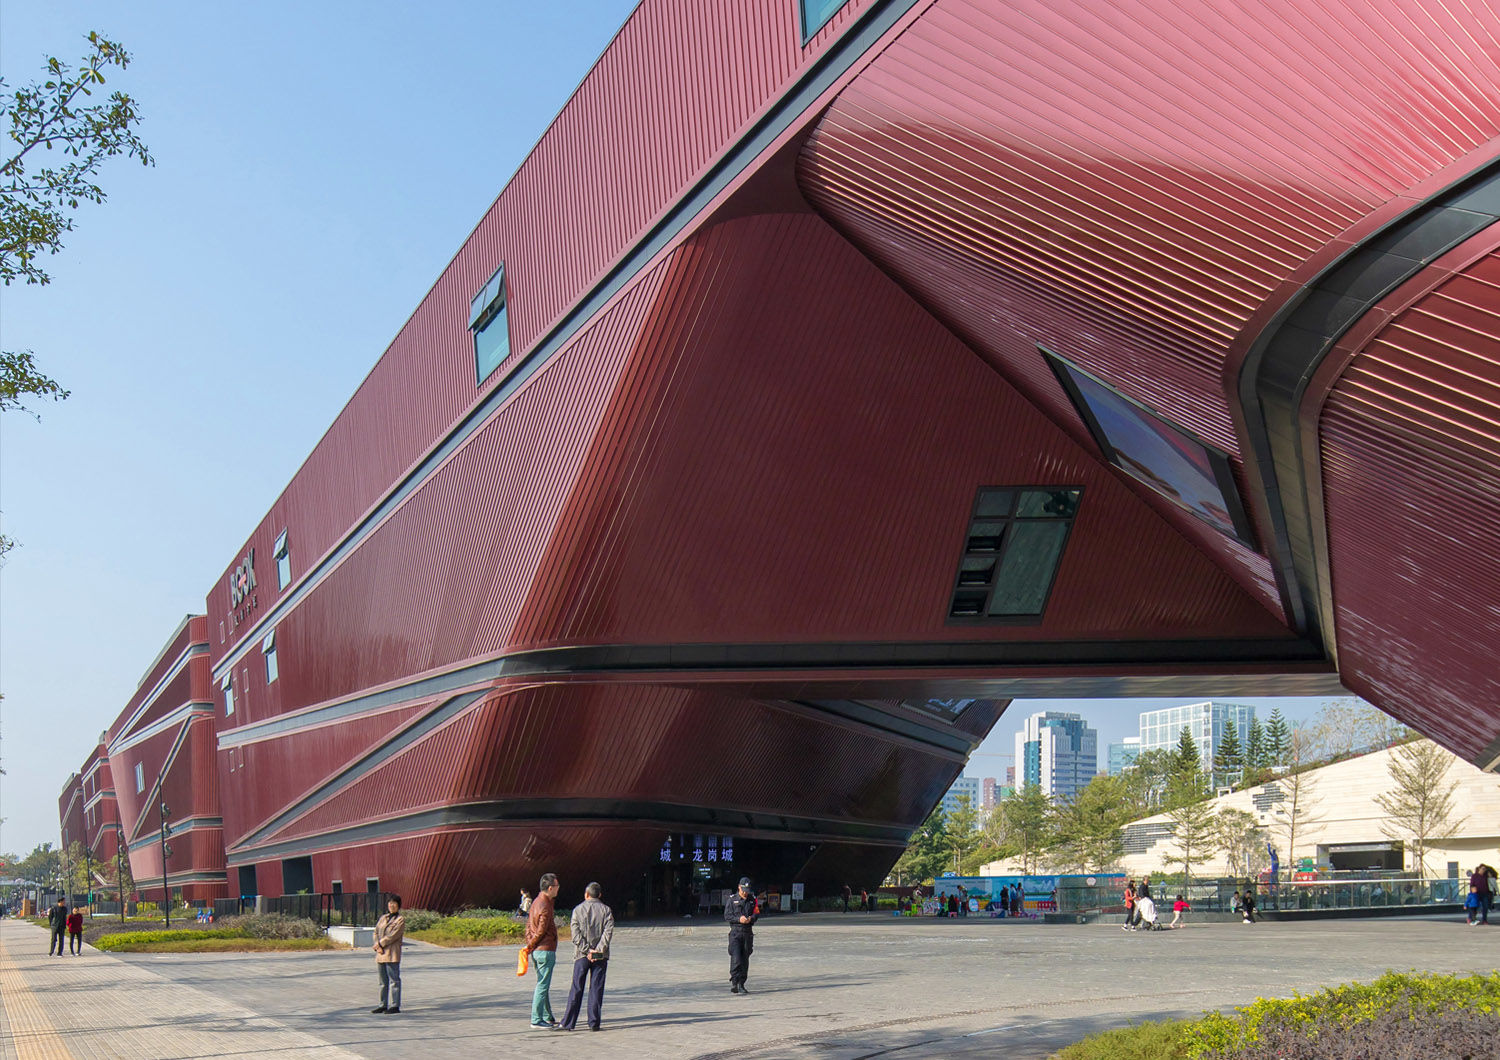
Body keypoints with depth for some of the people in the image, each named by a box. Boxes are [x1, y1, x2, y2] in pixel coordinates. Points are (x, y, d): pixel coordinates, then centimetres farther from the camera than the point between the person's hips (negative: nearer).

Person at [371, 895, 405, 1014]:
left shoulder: (401, 920, -4)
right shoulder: (383, 918, 17)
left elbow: (393, 936, -12)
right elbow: (376, 932, 12)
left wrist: (379, 944, -10)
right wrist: (377, 946, -4)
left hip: (392, 954, -7)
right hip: (380, 954, 7)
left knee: (394, 979, -5)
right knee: (383, 981, 13)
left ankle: (394, 1005, -3)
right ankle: (384, 1004, 20)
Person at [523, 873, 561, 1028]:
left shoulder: (537, 901, 12)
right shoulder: (545, 906, -20)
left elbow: (529, 926, 15)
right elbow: (541, 931, -17)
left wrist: (529, 944, 10)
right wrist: (530, 946, -3)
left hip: (537, 950, 10)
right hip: (545, 950, -10)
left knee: (543, 985, 17)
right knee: (543, 986, -5)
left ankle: (547, 1017, 26)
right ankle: (537, 1020, -2)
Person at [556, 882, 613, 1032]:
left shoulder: (578, 909, 2)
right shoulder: (606, 910, 2)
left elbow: (576, 934, -7)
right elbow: (609, 931, -10)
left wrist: (587, 951, -8)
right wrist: (598, 950, -12)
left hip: (582, 955, 0)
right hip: (601, 956, 0)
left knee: (576, 989, 4)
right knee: (596, 990, 4)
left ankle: (568, 1023, 4)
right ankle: (594, 1023, 3)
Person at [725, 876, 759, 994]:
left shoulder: (752, 900, 9)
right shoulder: (732, 900, 1)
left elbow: (757, 913, 9)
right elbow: (727, 916, -3)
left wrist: (751, 919, -13)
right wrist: (739, 919, -18)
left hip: (748, 932, 3)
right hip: (735, 932, -3)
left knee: (745, 959, 6)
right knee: (736, 958, -15)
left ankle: (741, 985, 14)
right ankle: (733, 983, -13)